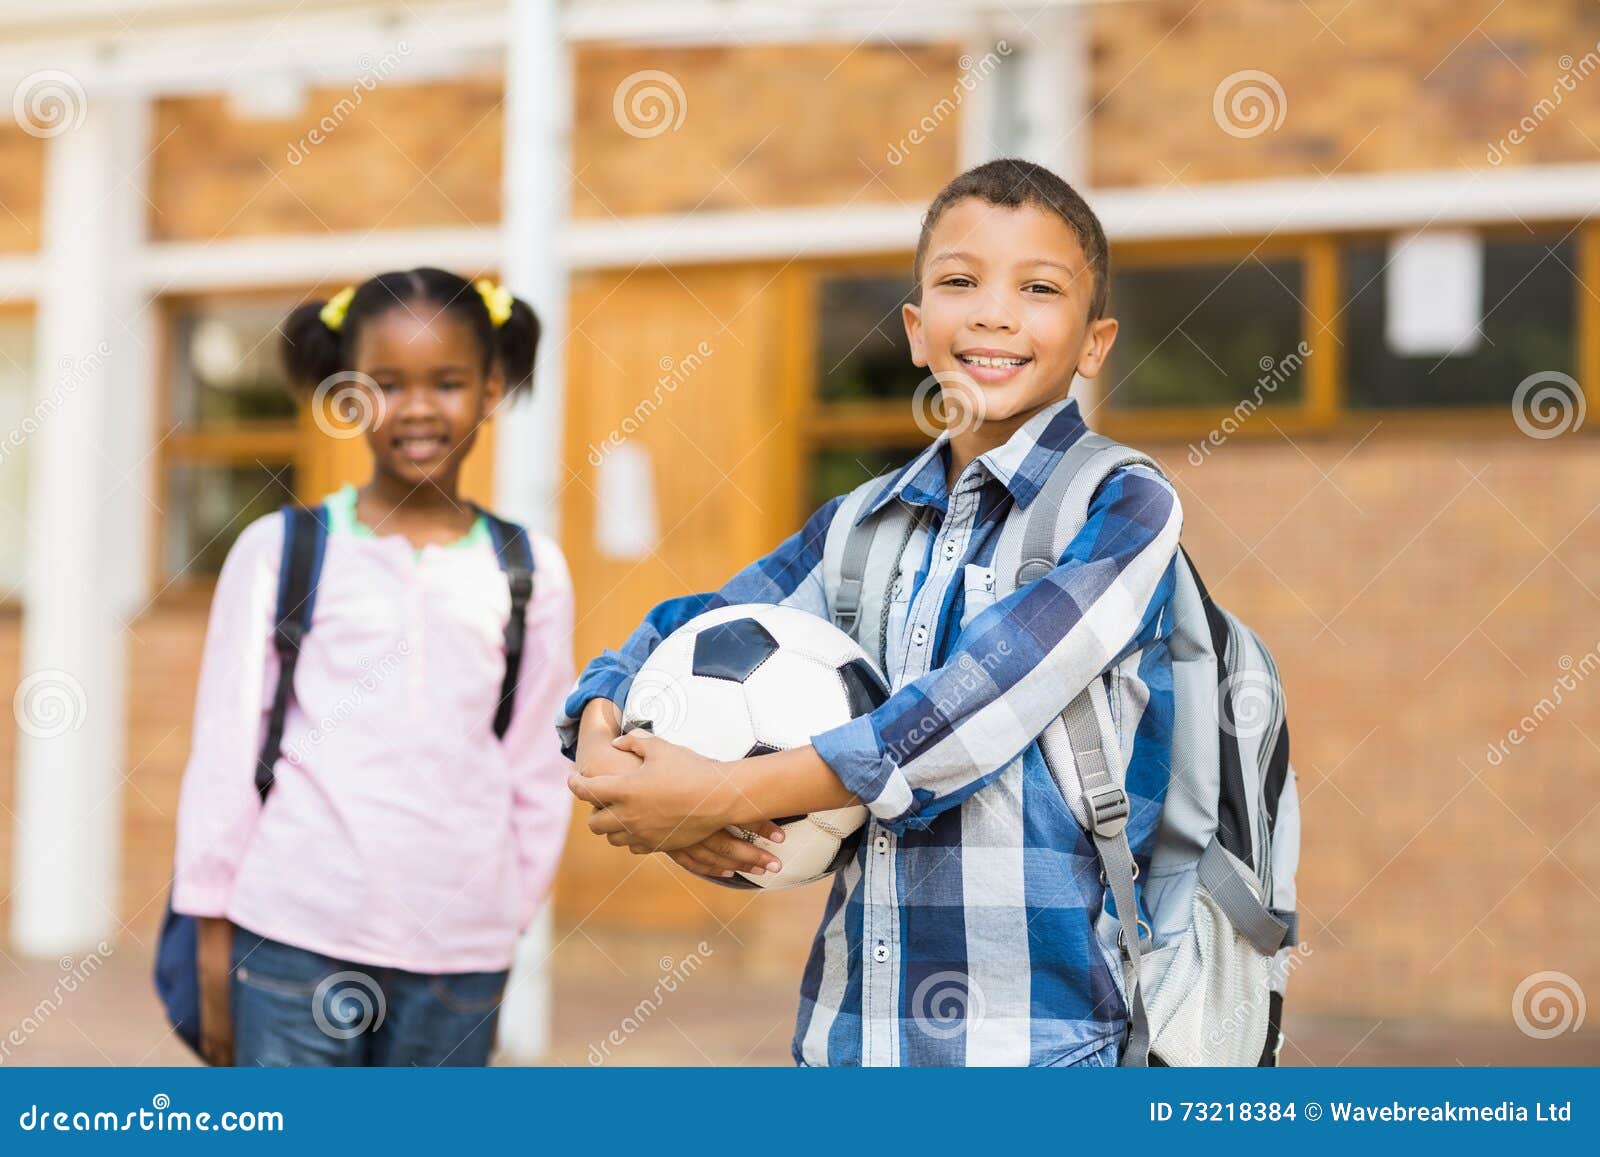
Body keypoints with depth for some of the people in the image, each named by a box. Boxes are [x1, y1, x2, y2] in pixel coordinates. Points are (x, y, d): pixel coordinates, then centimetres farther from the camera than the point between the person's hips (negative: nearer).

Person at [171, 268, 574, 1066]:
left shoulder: (531, 574, 7)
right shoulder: (279, 552, 2)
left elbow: (539, 779, 10)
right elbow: (223, 755, 4)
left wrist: (507, 922, 9)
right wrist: (215, 943, 3)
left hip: (458, 955, 2)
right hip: (295, 938, -2)